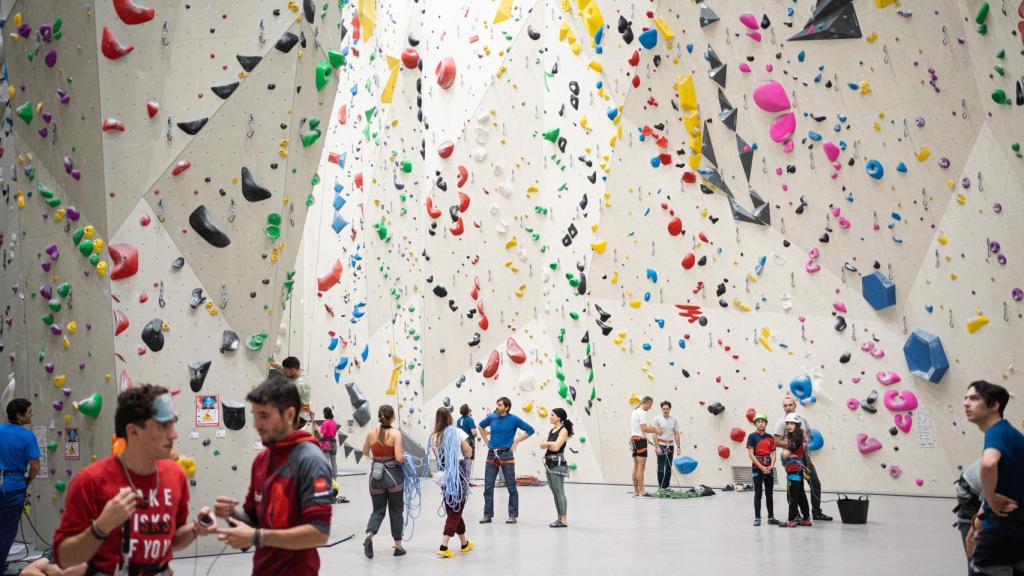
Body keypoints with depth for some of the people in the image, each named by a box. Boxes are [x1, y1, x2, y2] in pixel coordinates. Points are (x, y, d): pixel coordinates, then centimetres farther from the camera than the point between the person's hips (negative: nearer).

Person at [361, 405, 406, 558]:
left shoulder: (371, 433, -2)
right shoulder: (395, 434, -13)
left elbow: (365, 452, 13)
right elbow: (399, 457, -20)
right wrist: (404, 456, 1)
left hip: (376, 475, 3)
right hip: (393, 475, -3)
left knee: (378, 510, 12)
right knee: (396, 510, 13)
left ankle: (369, 535, -17)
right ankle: (398, 546, 20)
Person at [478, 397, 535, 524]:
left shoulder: (514, 419, -6)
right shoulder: (492, 417, 4)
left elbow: (530, 430, -2)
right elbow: (481, 426, 24)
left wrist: (516, 441, -4)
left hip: (506, 455, -3)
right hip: (491, 455, 3)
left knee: (511, 487, 2)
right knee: (488, 487, 4)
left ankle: (513, 515, 9)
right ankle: (487, 515, 13)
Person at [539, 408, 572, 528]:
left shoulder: (563, 430, -9)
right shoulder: (551, 430, 15)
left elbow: (556, 447, -18)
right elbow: (542, 444, 6)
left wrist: (546, 444, -2)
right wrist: (550, 443, -13)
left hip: (558, 464, -9)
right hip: (549, 463, 9)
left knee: (559, 492, -9)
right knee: (555, 492, 11)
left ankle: (564, 520, -7)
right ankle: (560, 518, 18)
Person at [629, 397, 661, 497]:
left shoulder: (634, 412, 20)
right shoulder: (642, 412, -11)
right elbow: (644, 428, -18)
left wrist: (652, 428, 16)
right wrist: (655, 430, -8)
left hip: (633, 440, 10)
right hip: (640, 440, -10)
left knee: (636, 466, 10)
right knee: (641, 467, -12)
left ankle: (636, 491, 12)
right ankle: (641, 492, -15)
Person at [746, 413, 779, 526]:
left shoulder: (770, 437, 8)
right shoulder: (752, 436, -4)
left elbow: (773, 454, 8)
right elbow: (750, 454, -9)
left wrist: (771, 466, -10)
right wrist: (761, 467, -14)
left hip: (769, 469, 4)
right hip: (757, 468, -4)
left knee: (769, 493, 10)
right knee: (758, 493, 0)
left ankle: (771, 517, 18)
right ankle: (757, 518, 4)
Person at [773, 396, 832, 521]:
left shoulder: (802, 418, 6)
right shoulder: (782, 422, -11)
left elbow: (809, 433, 17)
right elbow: (777, 442, -18)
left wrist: (806, 442, -4)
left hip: (805, 456, 6)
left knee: (816, 484, 9)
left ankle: (816, 512, 21)